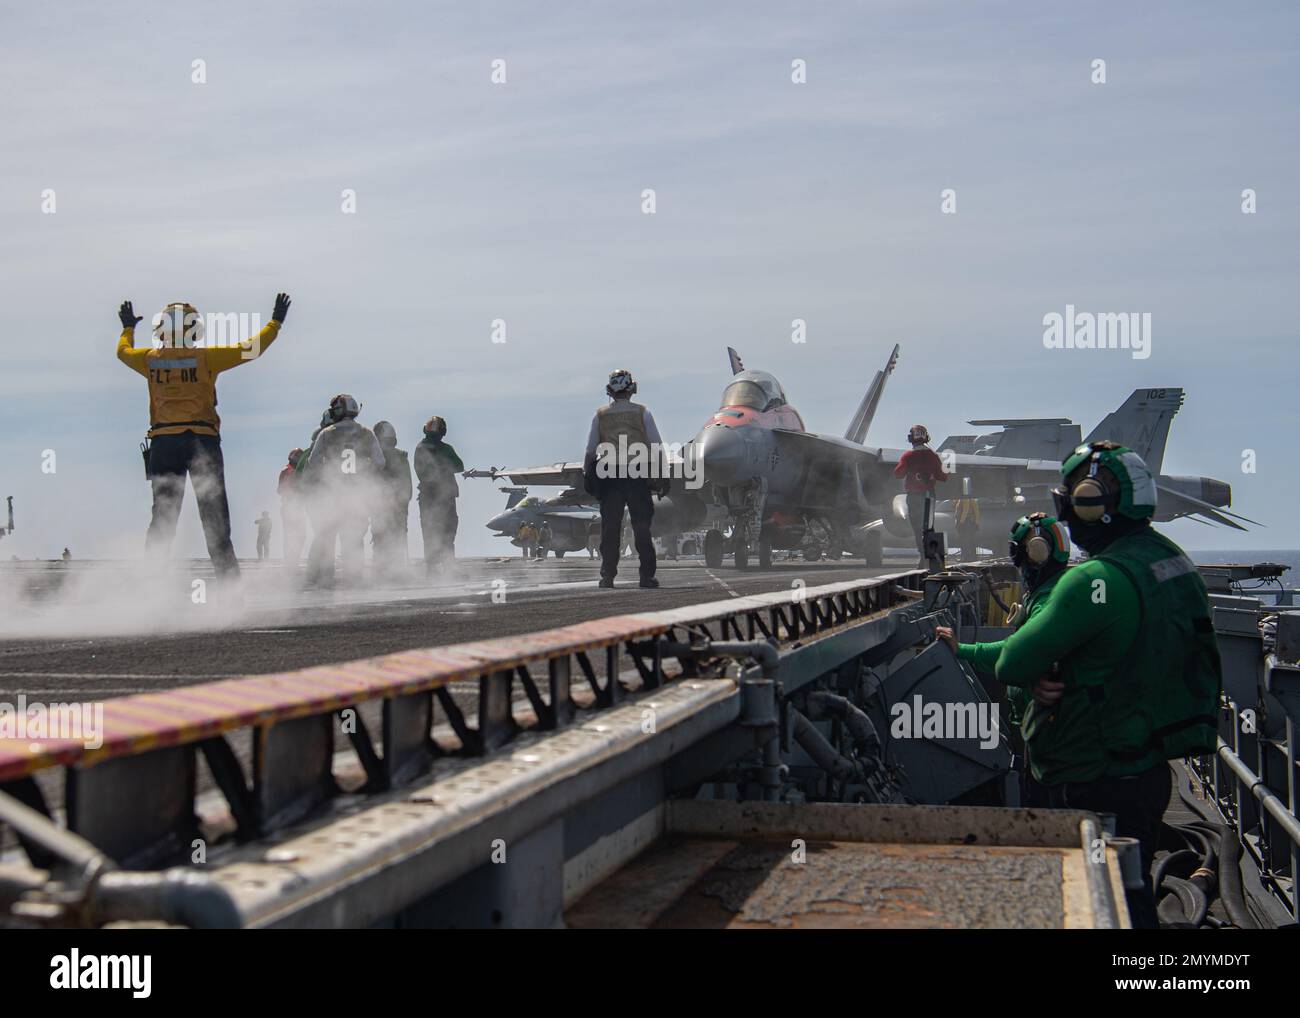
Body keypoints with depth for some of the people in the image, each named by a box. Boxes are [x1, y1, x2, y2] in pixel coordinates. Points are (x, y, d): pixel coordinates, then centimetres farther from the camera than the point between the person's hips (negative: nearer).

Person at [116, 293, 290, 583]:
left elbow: (123, 351, 26)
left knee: (162, 519, 7)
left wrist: (128, 327, 47)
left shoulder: (150, 359, 4)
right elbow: (251, 350, 2)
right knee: (215, 518, 2)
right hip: (202, 440, -2)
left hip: (163, 442, 2)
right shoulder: (206, 358, -4)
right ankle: (229, 580, 0)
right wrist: (276, 322, 16)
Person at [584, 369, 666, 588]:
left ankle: (608, 576, 3)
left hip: (609, 477, 1)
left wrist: (587, 476, 13)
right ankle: (647, 576, 3)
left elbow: (590, 451, 4)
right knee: (642, 527, 4)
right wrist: (662, 476, 6)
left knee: (610, 528, 5)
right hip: (638, 476, -1)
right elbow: (657, 448, 0)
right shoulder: (642, 413, 1)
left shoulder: (600, 415, 4)